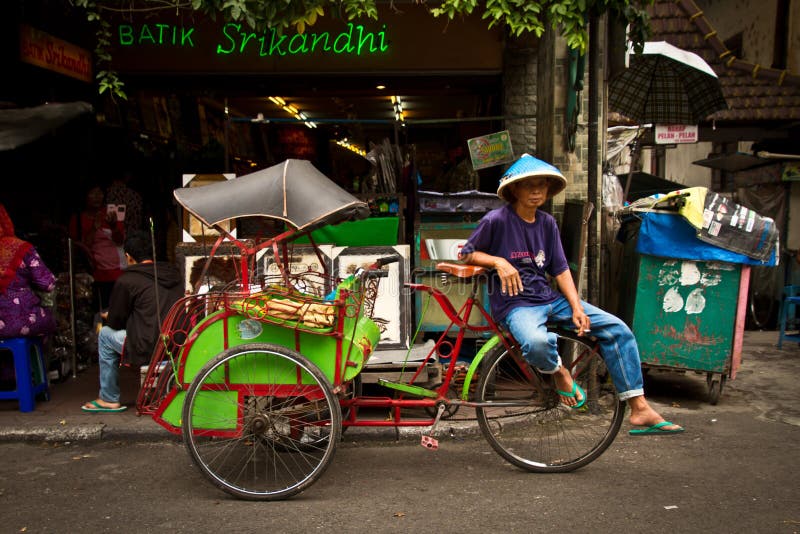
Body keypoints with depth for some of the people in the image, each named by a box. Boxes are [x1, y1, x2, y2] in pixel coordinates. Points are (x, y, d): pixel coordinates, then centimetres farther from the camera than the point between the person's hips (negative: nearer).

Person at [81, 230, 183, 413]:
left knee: (105, 333, 18)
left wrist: (108, 317, 26)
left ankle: (109, 400, 25)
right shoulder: (174, 273, 10)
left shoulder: (126, 281, -8)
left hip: (150, 349, -7)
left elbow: (116, 321, 1)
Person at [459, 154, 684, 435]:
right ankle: (559, 372, -3)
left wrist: (577, 308, -4)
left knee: (617, 328, -5)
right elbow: (466, 254, -2)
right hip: (515, 304, -6)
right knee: (536, 343, -41)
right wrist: (499, 261, -19)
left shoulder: (547, 223, 9)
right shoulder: (496, 220, -8)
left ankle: (639, 409, 2)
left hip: (550, 298, 6)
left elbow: (560, 269, 8)